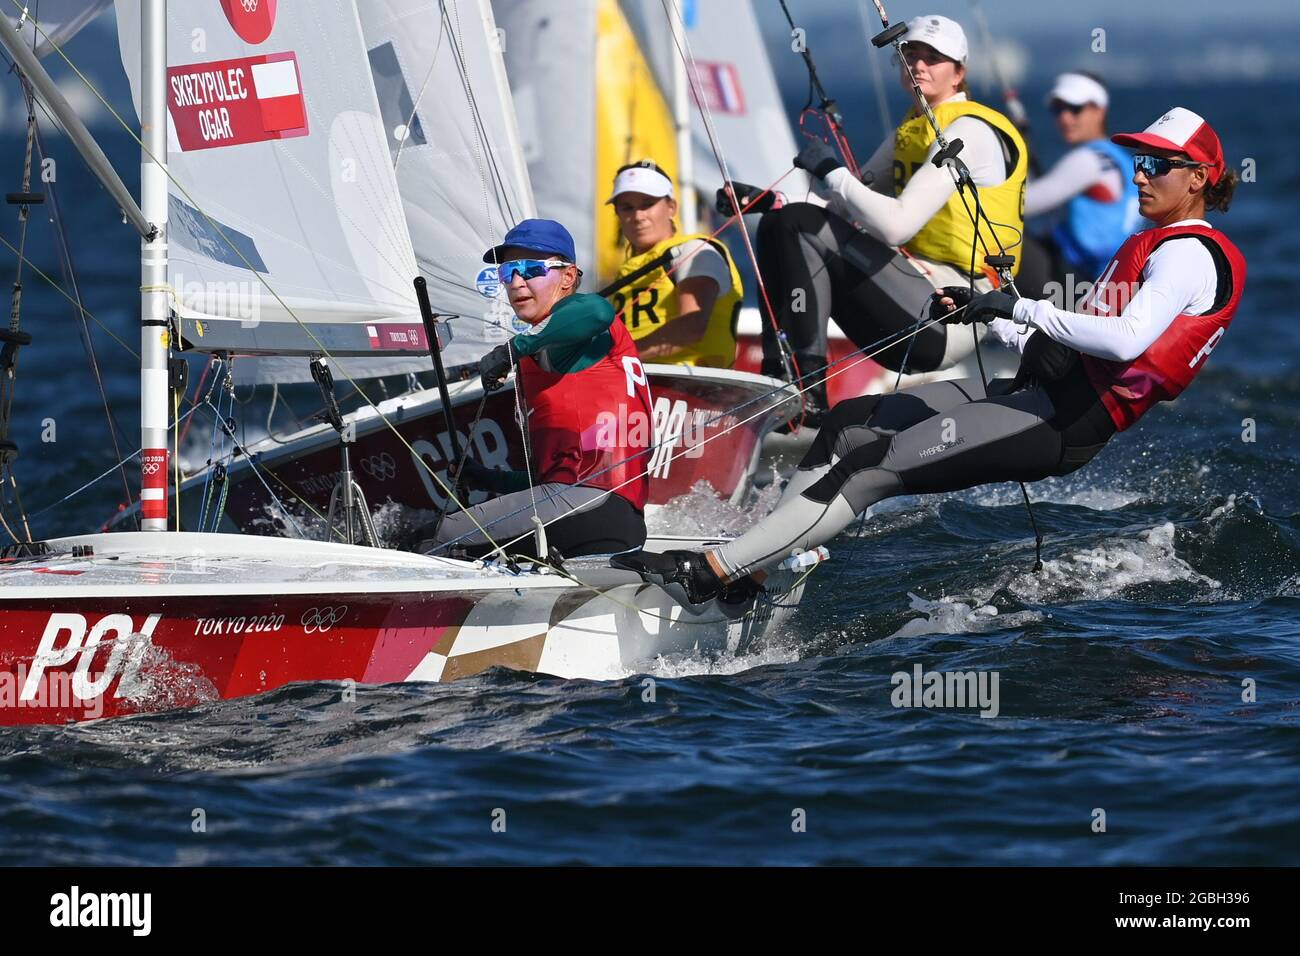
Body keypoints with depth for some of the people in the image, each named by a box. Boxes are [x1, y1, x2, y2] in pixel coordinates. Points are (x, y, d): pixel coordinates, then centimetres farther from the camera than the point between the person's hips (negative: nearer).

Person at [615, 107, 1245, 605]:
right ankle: (756, 565, 2)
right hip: (1033, 393, 10)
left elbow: (1127, 339, -27)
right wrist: (981, 315, 13)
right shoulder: (1142, 248, 24)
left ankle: (712, 571, -19)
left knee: (876, 469, -17)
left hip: (1061, 423, -10)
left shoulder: (1191, 253, -8)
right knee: (849, 425, 6)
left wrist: (1022, 308, -22)